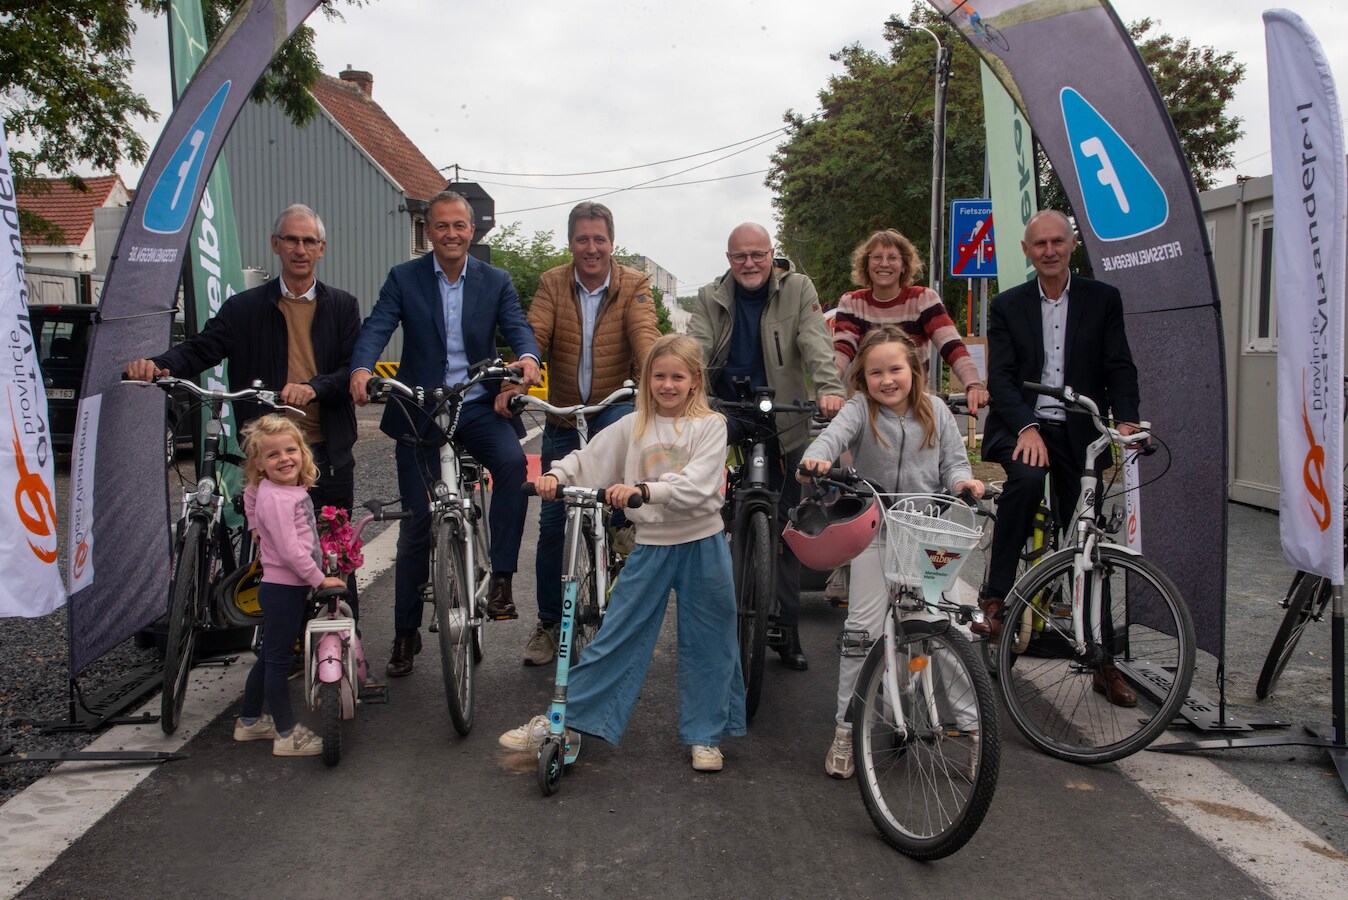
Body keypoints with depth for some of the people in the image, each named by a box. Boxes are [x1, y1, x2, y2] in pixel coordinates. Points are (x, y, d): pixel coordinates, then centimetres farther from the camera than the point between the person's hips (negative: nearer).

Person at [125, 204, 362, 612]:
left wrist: (314, 387, -20)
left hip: (329, 455, 0)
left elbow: (356, 370, -1)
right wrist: (158, 365, -22)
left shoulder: (342, 306, 9)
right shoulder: (244, 308, 8)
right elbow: (200, 349, -1)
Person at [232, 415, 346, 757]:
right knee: (278, 660, 2)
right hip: (282, 587, -9)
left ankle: (249, 721, 34)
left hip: (288, 586, 9)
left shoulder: (292, 490, 7)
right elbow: (290, 550, -25)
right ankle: (288, 735, 11)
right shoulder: (275, 498, -21)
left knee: (270, 657, 20)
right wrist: (320, 578, -16)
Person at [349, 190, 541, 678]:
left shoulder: (496, 281, 6)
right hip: (419, 411, 0)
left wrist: (527, 355, -32)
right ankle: (405, 633, 20)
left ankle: (501, 575, -19)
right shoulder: (403, 279, 3)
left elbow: (517, 326, -7)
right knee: (417, 523, 4)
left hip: (479, 406, 1)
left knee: (513, 461, -32)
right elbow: (376, 328, -10)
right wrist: (361, 369, -31)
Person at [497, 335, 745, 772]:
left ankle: (706, 735, 24)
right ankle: (558, 720, 8)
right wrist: (557, 474, -17)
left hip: (702, 545, -2)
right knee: (615, 637, 2)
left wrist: (644, 490, -33)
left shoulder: (710, 425, -6)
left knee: (707, 645, 8)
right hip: (651, 545, 2)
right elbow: (587, 458, 4)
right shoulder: (633, 427, 4)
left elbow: (696, 487, -20)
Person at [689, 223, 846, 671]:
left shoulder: (798, 289, 0)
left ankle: (786, 627, 11)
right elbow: (695, 347, -11)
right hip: (728, 410, 1)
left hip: (784, 419, -1)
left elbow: (815, 344, -13)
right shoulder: (711, 298, 4)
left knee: (786, 523, 2)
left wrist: (829, 388, -31)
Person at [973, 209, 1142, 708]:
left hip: (1079, 431, 1)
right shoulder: (1007, 306, 6)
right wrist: (1027, 427, -20)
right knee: (1026, 479, -35)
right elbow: (1000, 376, -3)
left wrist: (1125, 420, -17)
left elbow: (1120, 367, 2)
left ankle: (1103, 662, 13)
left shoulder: (1102, 299, 7)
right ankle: (994, 597, -24)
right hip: (1023, 427, -1)